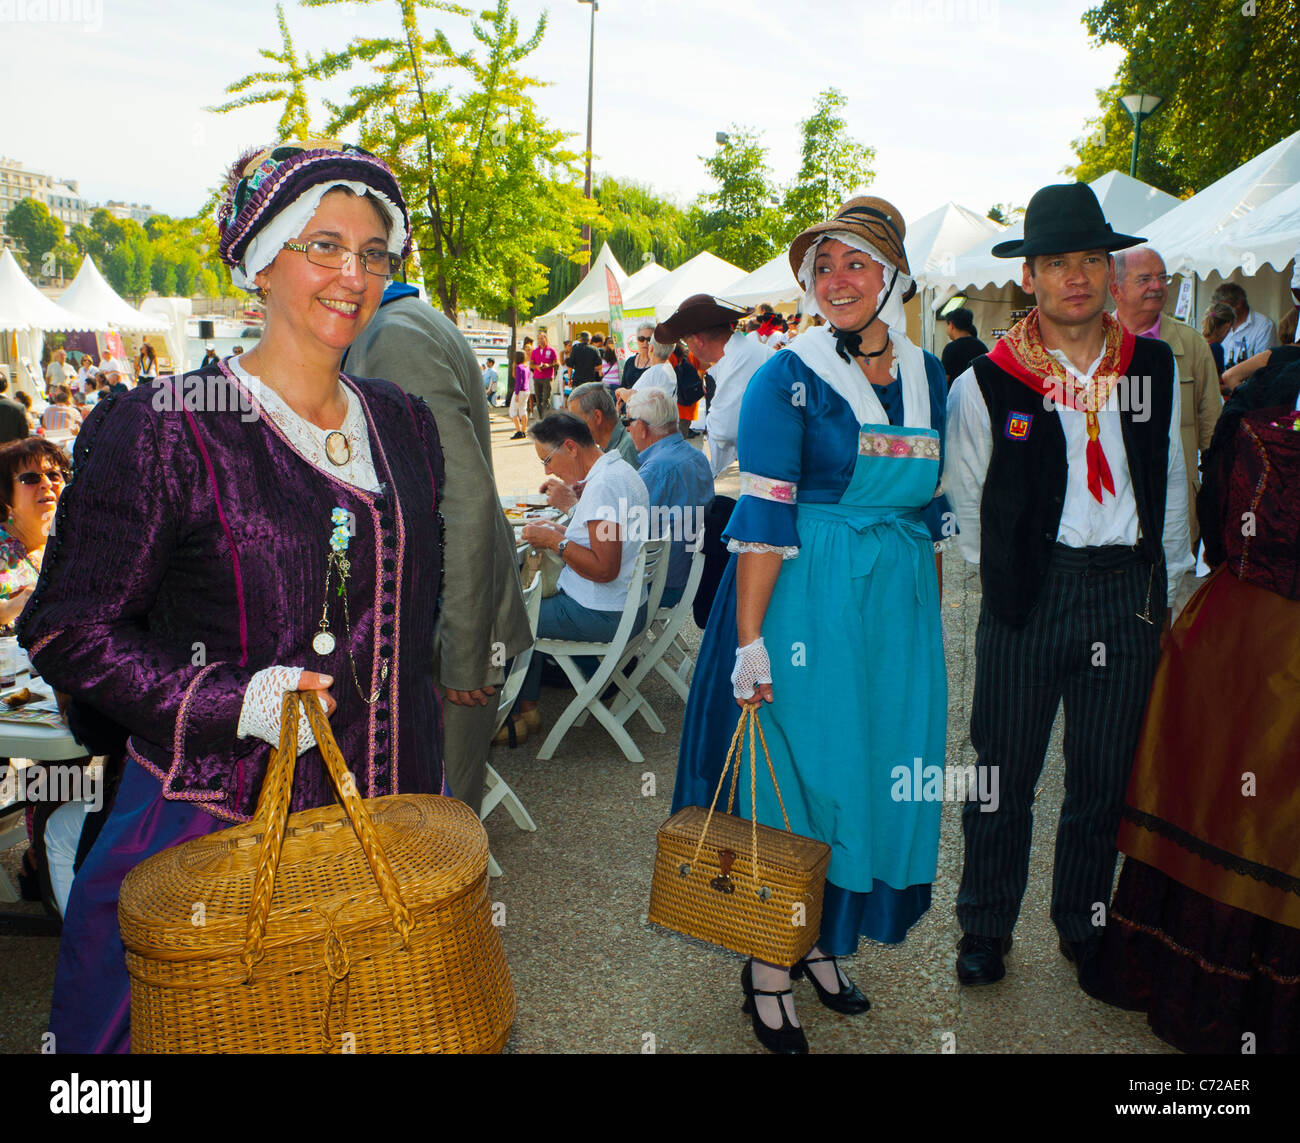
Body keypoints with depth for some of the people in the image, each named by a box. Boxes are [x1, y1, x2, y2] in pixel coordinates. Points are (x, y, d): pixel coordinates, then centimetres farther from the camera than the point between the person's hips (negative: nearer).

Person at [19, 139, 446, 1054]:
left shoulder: (404, 424, 8)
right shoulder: (166, 431, -10)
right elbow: (67, 631, -8)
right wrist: (229, 701, -20)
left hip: (386, 811, 5)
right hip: (215, 819, -5)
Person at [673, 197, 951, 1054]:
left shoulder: (927, 376, 9)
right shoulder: (788, 379, -7)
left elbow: (931, 507, 15)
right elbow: (765, 516, -13)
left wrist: (933, 617, 13)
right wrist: (749, 639, -17)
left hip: (900, 605, 6)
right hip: (806, 604, -5)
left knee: (880, 776, 12)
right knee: (793, 776, 1)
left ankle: (824, 943, 32)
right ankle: (769, 968, 20)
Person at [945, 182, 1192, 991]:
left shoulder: (1156, 368, 6)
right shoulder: (986, 384, -4)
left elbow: (1171, 483, 13)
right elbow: (966, 500, 5)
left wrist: (1166, 587, 11)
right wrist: (1003, 576, 7)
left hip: (1131, 590, 3)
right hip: (1028, 590, -2)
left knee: (1106, 774, 12)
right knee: (1004, 771, 6)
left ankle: (1086, 926, 32)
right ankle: (986, 926, 25)